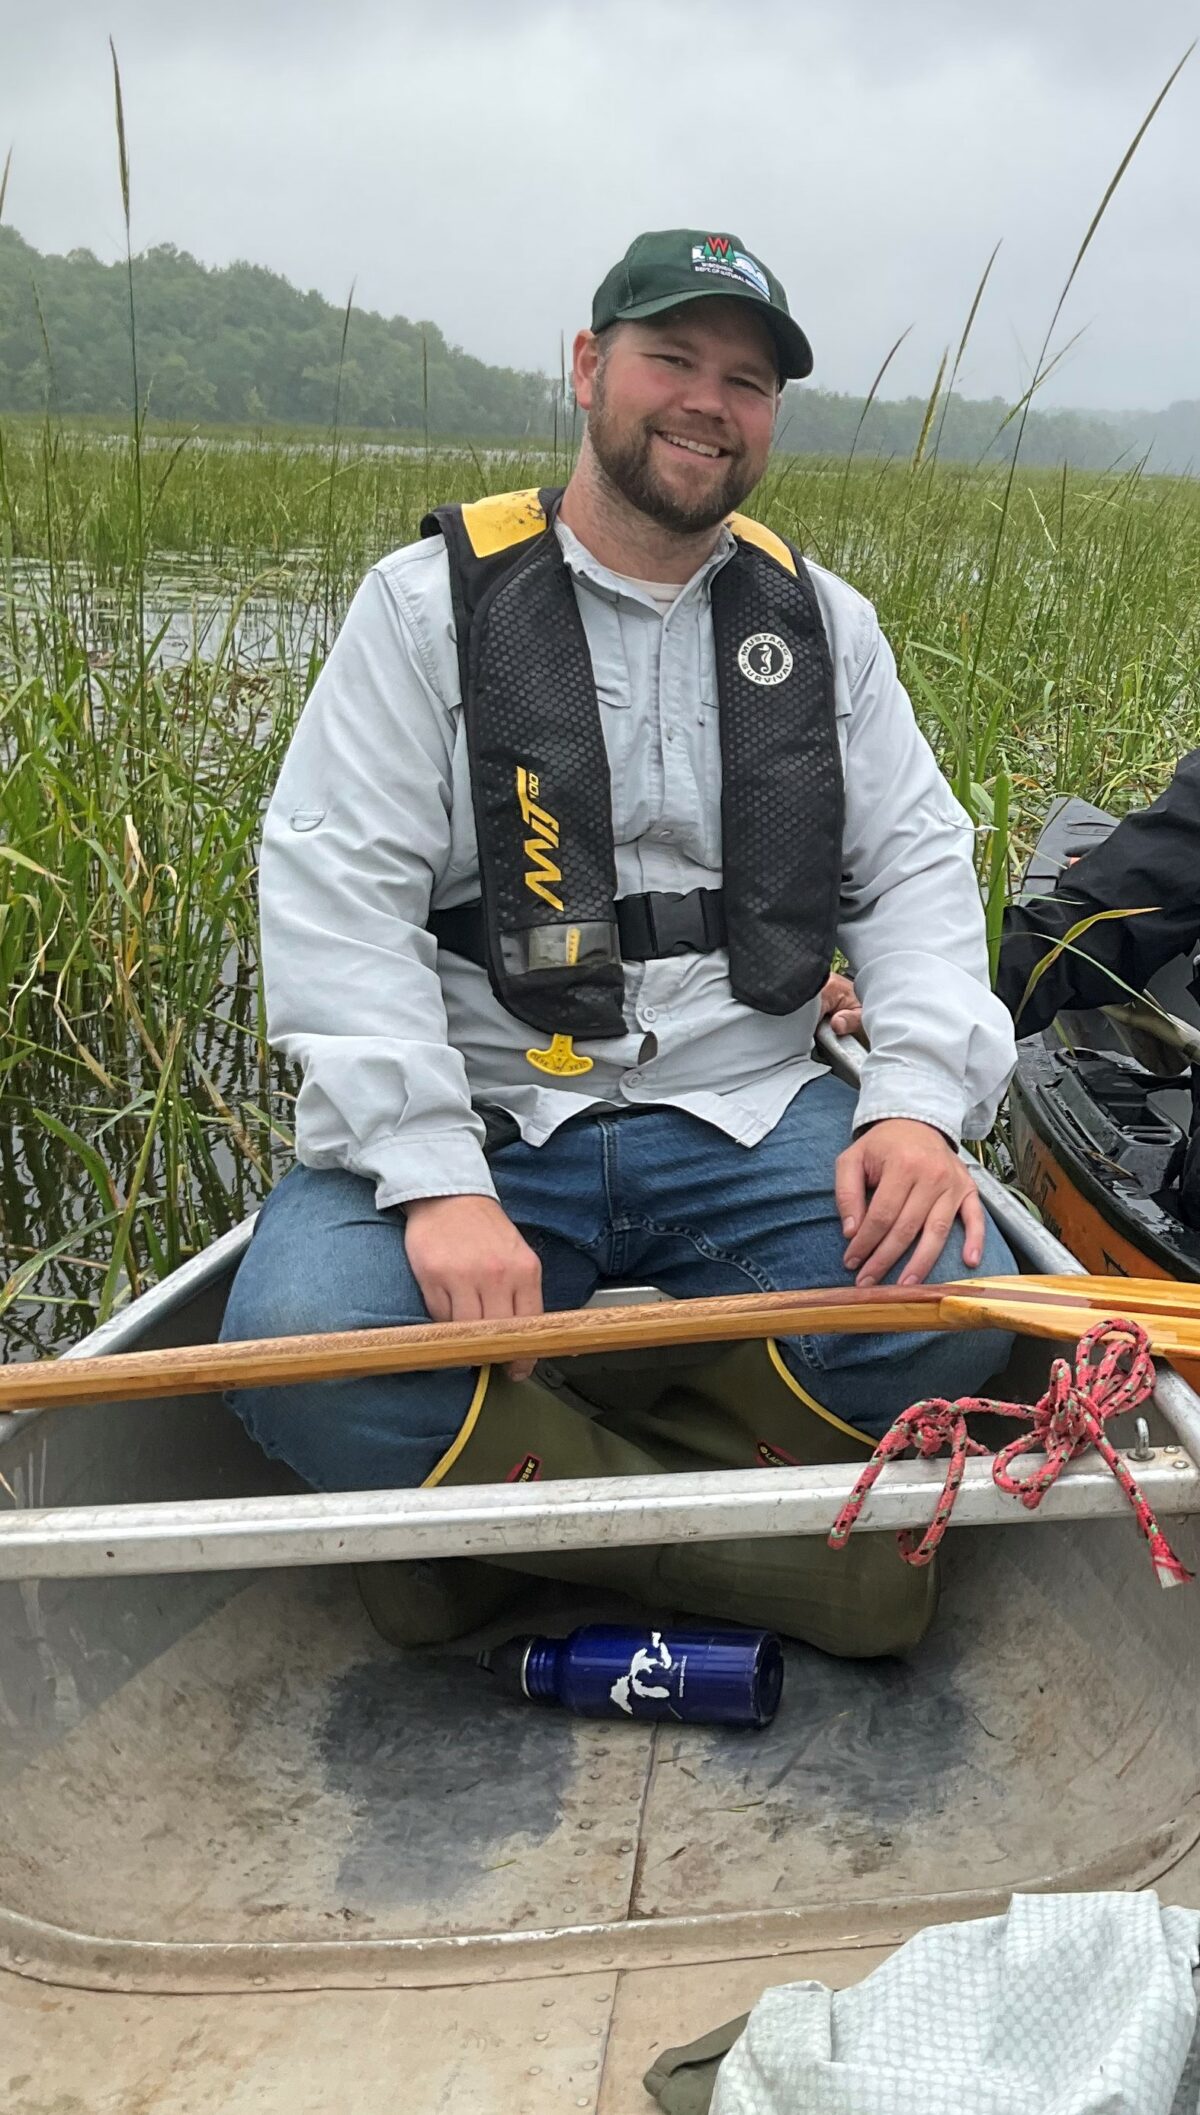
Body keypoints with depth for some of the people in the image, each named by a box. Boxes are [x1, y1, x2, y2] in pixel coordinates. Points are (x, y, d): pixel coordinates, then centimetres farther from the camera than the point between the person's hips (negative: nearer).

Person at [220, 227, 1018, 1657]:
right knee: (304, 1348, -29)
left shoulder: (823, 622, 11)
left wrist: (920, 1099, -12)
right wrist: (435, 1178, -22)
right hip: (476, 1119, -2)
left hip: (747, 1121, 3)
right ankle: (780, 1551, -16)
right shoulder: (434, 600, 0)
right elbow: (334, 890, -9)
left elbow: (918, 864, 8)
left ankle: (510, 1496, -10)